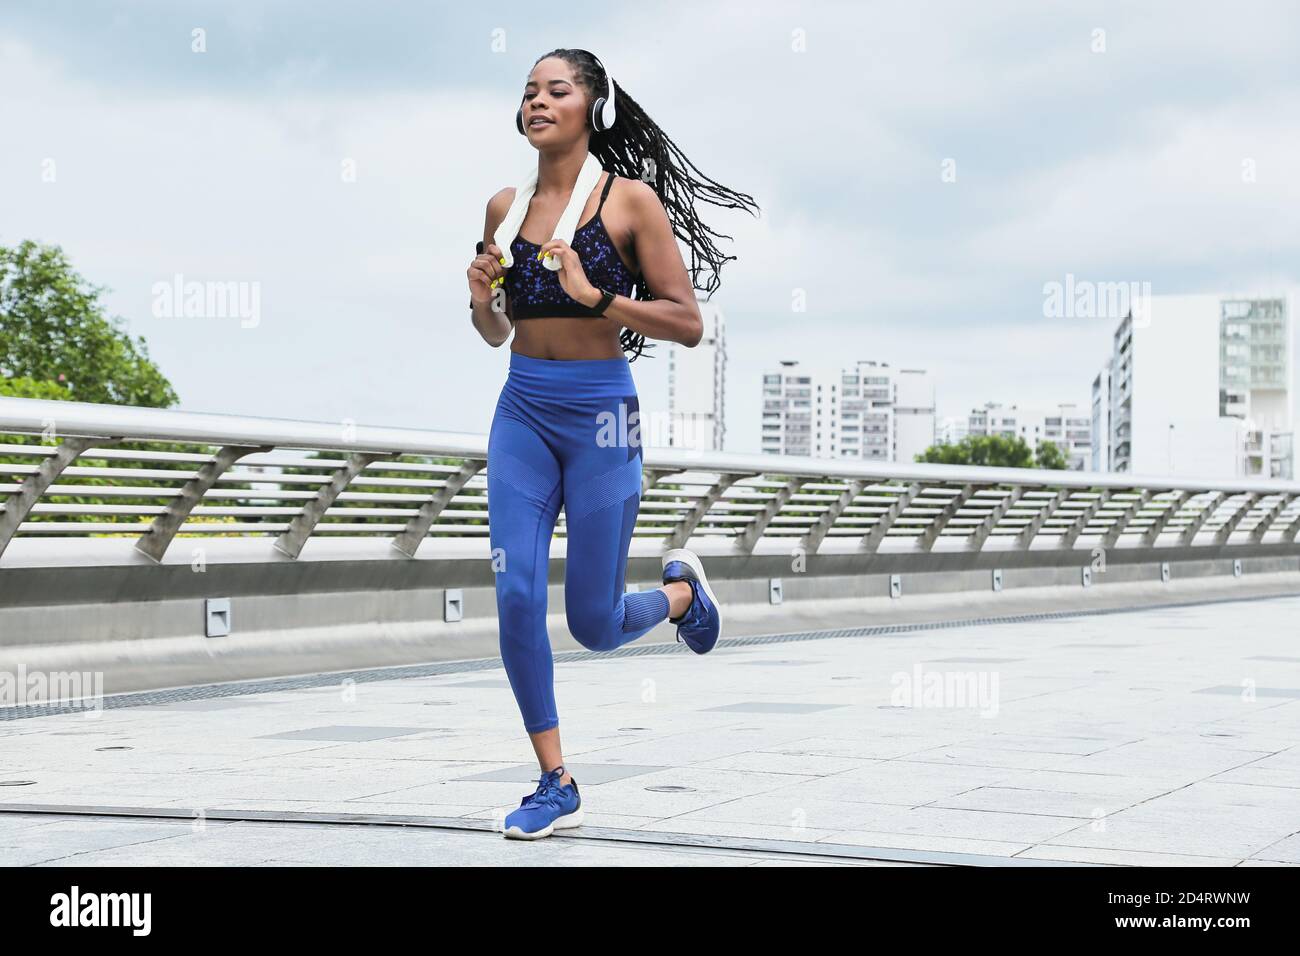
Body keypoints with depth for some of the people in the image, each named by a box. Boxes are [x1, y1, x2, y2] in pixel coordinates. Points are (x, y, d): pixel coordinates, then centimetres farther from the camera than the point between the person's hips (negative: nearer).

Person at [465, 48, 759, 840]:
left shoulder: (630, 200, -6)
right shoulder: (505, 208, 7)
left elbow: (688, 324, -8)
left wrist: (595, 297, -19)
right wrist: (482, 299, -4)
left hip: (601, 415, -4)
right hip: (522, 414, 4)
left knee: (594, 624, 2)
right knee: (517, 597, -7)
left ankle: (683, 590, 36)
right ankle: (557, 786, 6)